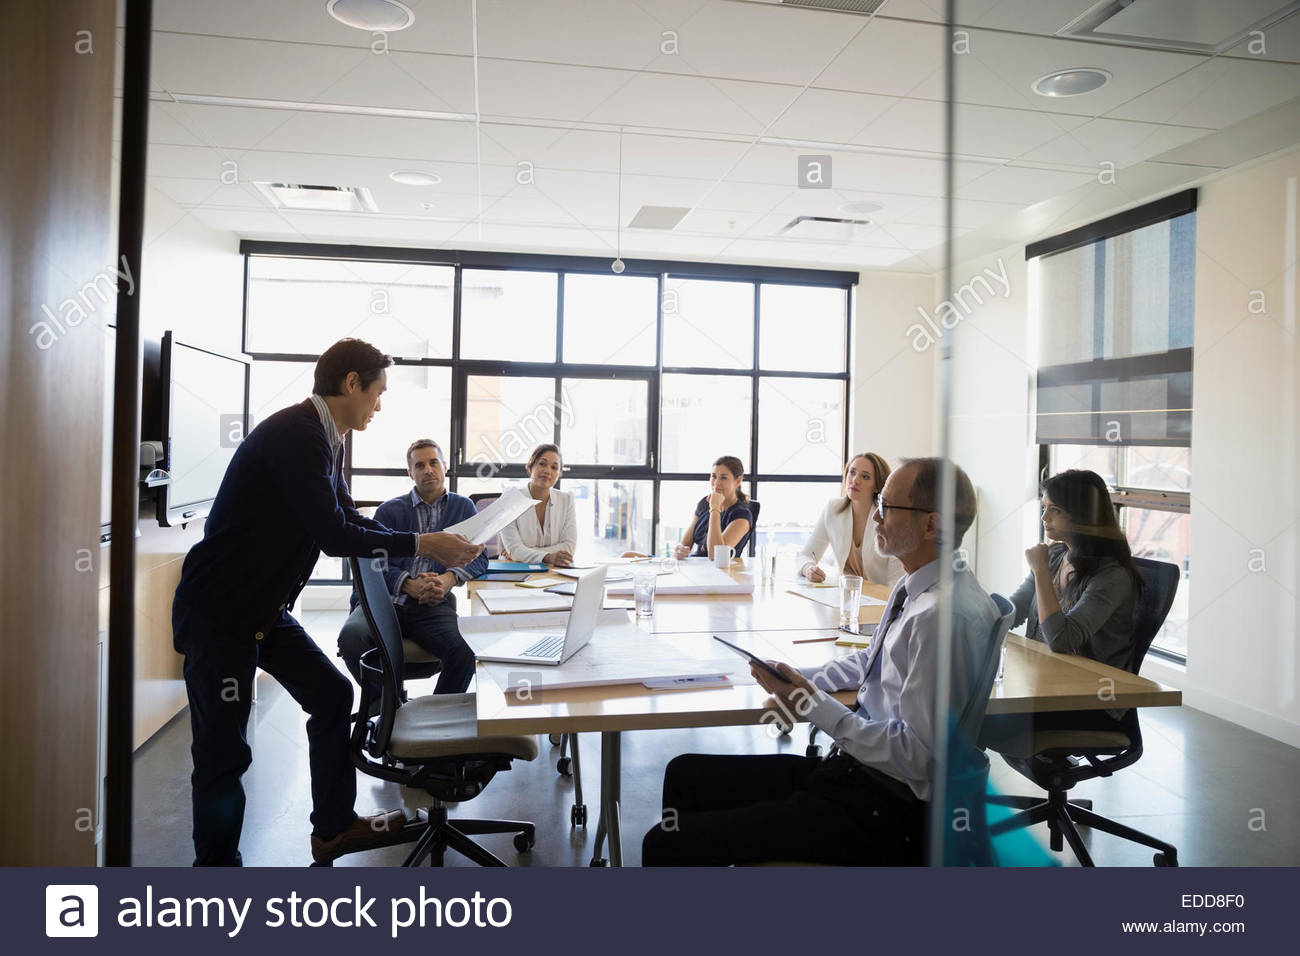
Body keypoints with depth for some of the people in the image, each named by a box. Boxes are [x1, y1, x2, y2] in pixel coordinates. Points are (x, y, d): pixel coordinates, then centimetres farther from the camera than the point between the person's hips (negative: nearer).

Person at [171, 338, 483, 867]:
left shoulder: (322, 439, 9)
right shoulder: (297, 435, -22)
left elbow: (351, 519, 16)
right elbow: (334, 534, -26)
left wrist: (432, 547, 10)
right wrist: (423, 544, -18)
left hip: (265, 607, 10)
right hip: (216, 610, -10)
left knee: (331, 694, 15)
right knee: (224, 751, -2)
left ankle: (333, 827, 29)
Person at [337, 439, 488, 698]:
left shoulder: (463, 507, 18)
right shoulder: (390, 510, 13)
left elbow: (479, 557, 11)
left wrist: (450, 578, -10)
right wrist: (409, 585, -16)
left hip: (433, 606, 0)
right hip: (384, 600, 0)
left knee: (465, 651, -31)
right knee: (352, 636, -32)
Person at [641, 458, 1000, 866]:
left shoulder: (944, 615, -23)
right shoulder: (915, 588, 8)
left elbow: (917, 754, -23)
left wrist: (816, 706, -19)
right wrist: (803, 679, 8)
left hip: (886, 807, -10)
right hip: (850, 767, 10)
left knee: (666, 845, -12)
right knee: (685, 773, 12)